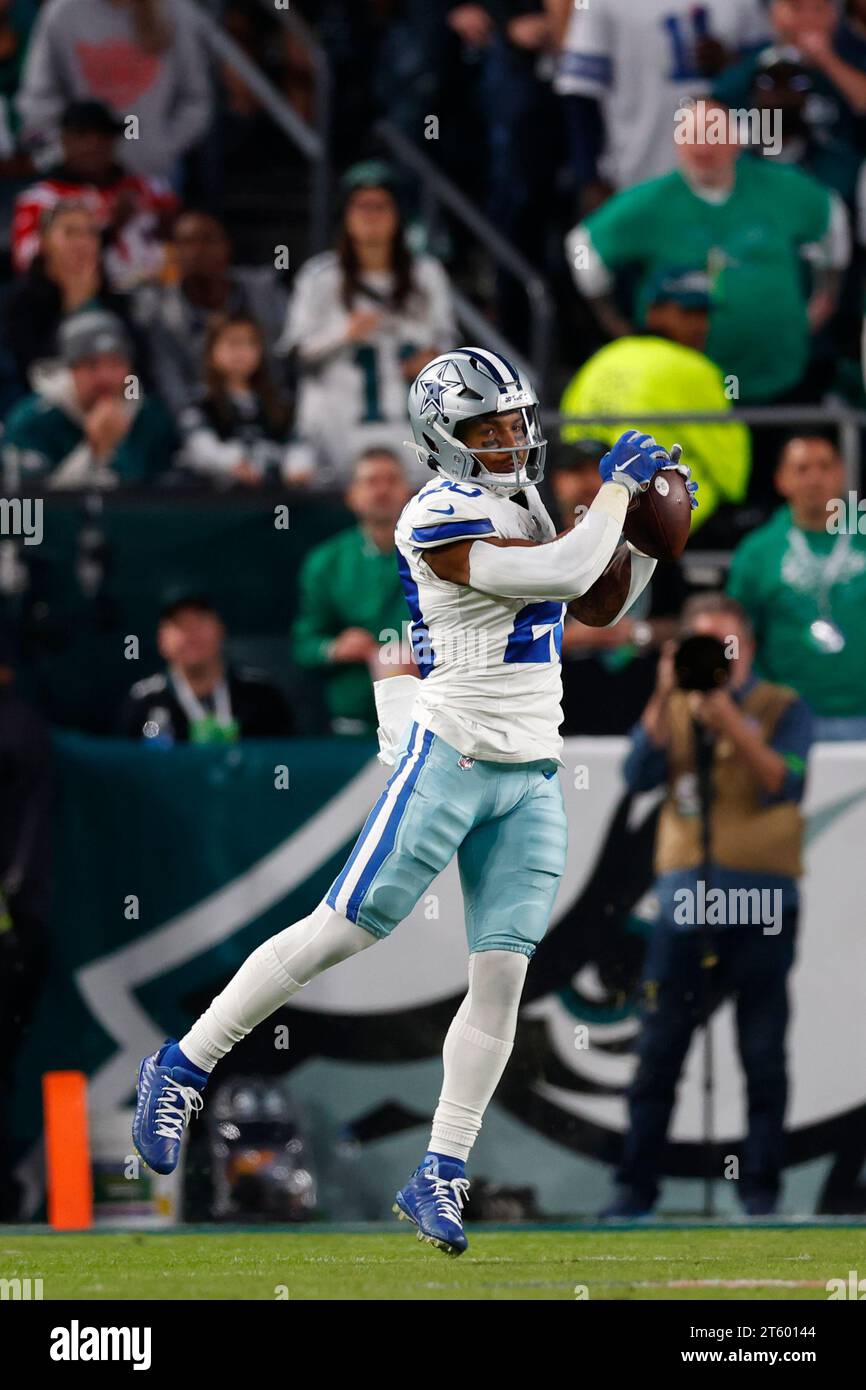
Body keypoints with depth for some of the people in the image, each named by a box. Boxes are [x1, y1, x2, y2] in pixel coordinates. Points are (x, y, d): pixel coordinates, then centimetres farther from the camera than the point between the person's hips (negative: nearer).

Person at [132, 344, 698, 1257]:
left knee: (500, 976, -1)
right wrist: (616, 490, -14)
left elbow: (599, 605, 23)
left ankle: (439, 1179, 4)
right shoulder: (442, 518, -15)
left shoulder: (519, 510, 14)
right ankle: (182, 1069, 8)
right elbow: (561, 576, -25)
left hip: (528, 781, 7)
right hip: (449, 759, -7)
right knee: (341, 932, -6)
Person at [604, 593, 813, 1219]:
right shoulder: (674, 712, 13)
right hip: (685, 903, 2)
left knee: (764, 1059, -1)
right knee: (657, 1052, 1)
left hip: (760, 907, -2)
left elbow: (783, 785, -10)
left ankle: (760, 1191, 3)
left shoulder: (782, 710, 5)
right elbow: (639, 776, -3)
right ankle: (636, 1187, 6)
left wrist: (729, 720, -19)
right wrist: (665, 700, -12)